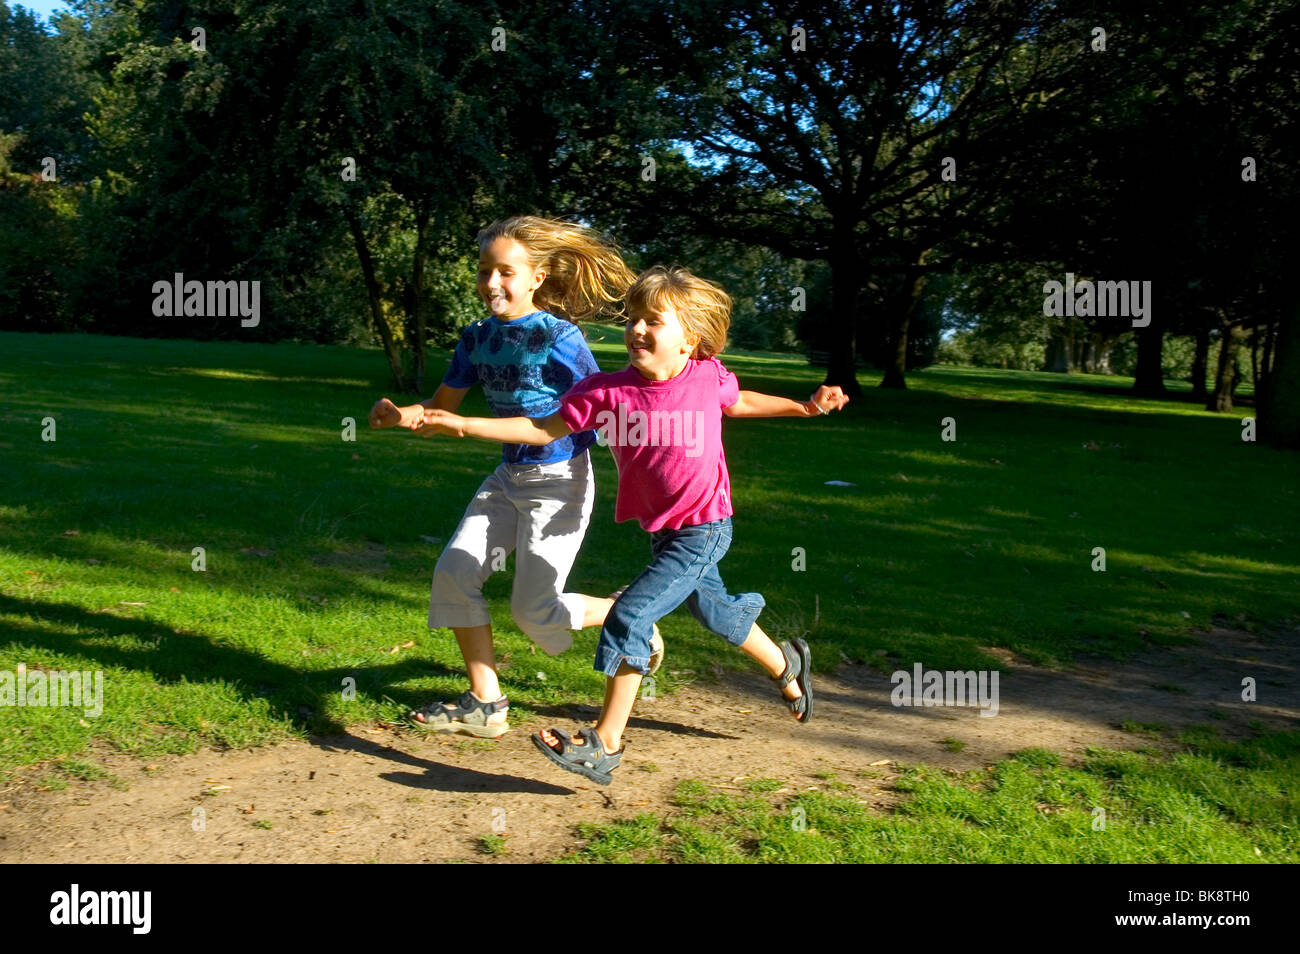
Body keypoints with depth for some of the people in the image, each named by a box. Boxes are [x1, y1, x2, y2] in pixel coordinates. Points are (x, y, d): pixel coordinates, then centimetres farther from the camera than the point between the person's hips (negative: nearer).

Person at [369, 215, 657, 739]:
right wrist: (398, 415, -9)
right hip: (509, 478, 7)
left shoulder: (558, 336, -15)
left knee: (533, 609, -5)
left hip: (560, 481, -7)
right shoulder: (478, 338, 4)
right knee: (454, 573, -1)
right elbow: (441, 407, 11)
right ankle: (486, 705, 11)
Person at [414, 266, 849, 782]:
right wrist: (465, 424, -21)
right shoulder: (607, 391, -11)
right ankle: (787, 665, 52)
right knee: (714, 609, 23)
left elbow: (737, 402, 12)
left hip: (702, 530, -5)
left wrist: (805, 406, 12)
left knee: (628, 617, -15)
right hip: (661, 530, 5)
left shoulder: (708, 376, -11)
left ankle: (605, 742, -4)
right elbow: (543, 429, -12)